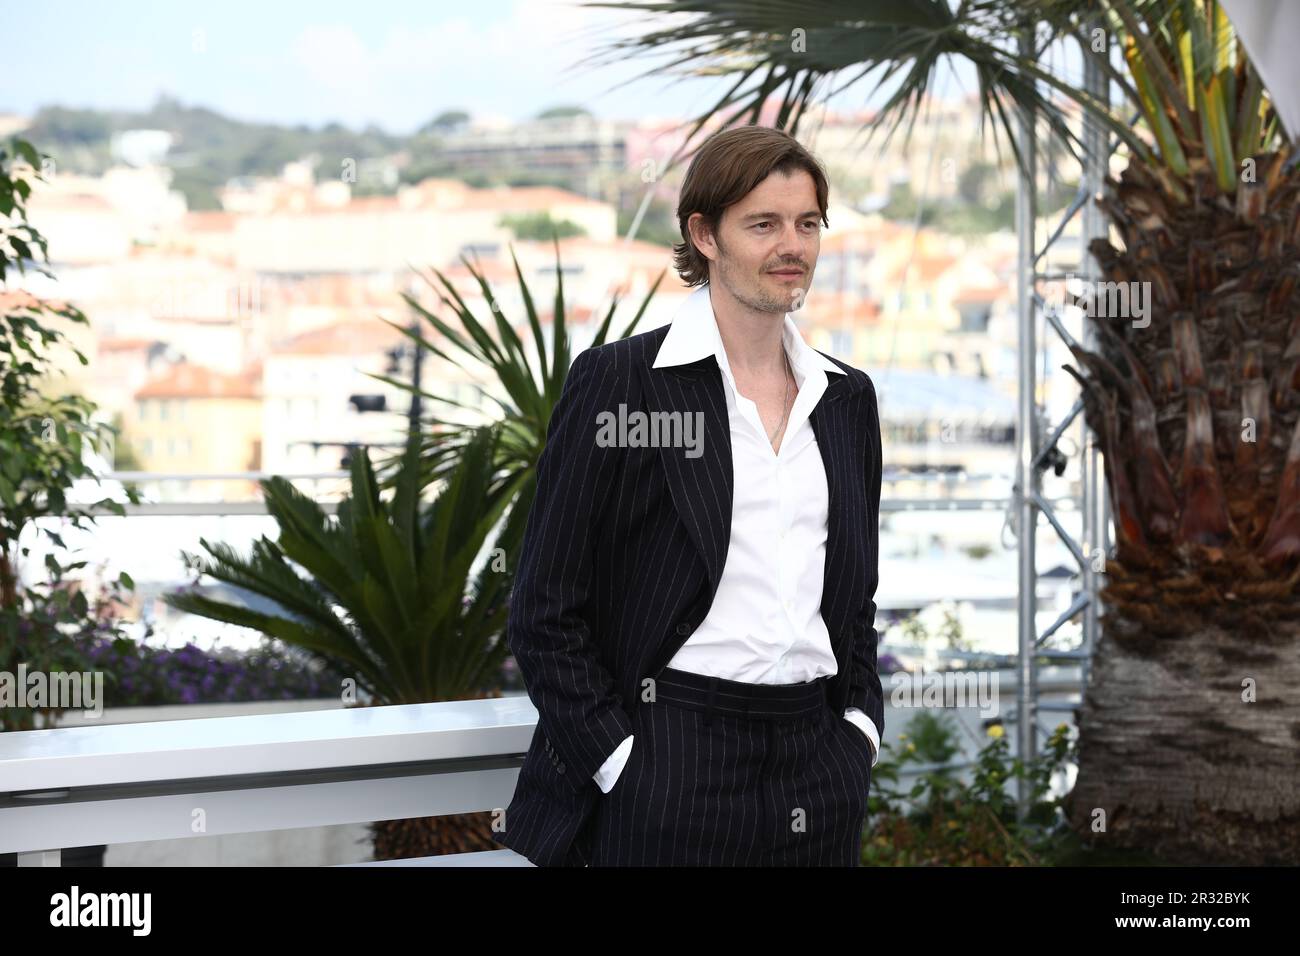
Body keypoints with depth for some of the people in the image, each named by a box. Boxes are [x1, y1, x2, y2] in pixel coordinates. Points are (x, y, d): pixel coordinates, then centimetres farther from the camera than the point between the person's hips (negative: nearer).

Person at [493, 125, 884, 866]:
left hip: (818, 770, 5)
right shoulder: (617, 381, -4)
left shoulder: (847, 397, 12)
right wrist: (619, 765, -11)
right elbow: (546, 610, -5)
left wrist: (859, 731, 7)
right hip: (671, 770, -5)